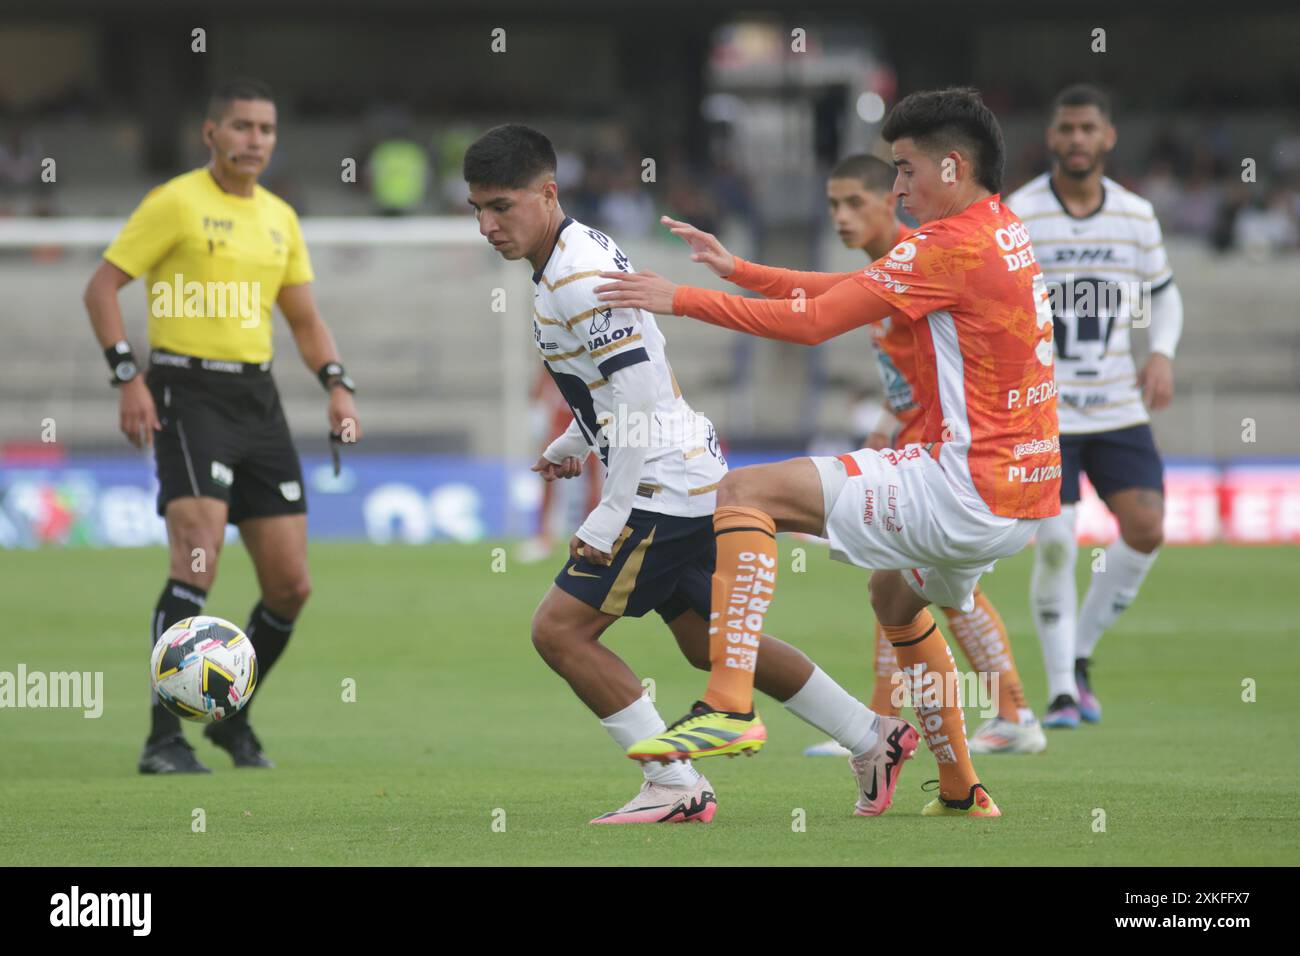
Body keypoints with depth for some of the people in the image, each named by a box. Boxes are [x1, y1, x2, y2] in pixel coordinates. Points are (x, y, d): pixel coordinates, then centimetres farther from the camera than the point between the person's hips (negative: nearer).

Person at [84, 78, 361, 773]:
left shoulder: (279, 218, 14)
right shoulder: (175, 203, -5)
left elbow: (304, 318, 21)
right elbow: (101, 287, -6)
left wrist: (337, 385, 5)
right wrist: (128, 377, -16)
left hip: (257, 398, 7)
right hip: (188, 394, -7)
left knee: (290, 587, 4)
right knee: (198, 560, -21)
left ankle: (233, 717, 25)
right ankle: (163, 738, -17)